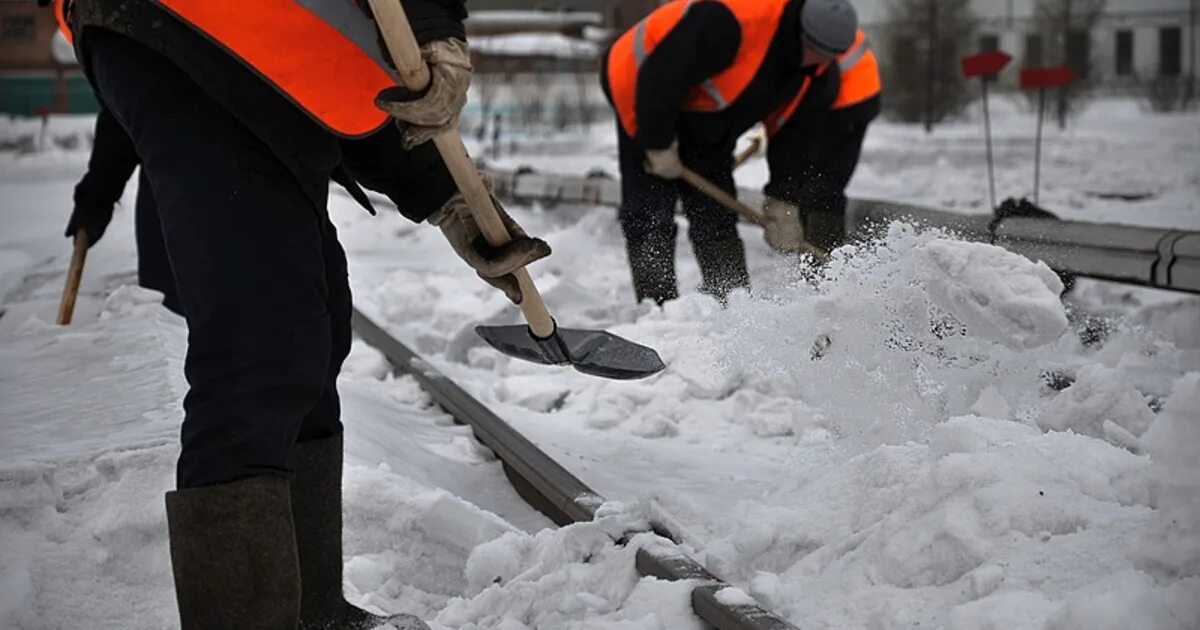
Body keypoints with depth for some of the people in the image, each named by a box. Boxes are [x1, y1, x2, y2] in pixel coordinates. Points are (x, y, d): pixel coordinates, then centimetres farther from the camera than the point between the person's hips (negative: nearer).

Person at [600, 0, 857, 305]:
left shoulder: (814, 62, -12)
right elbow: (658, 79, -34)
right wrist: (658, 146, -24)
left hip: (706, 127, 7)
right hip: (643, 95, -7)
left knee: (717, 218, 5)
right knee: (650, 218, -10)